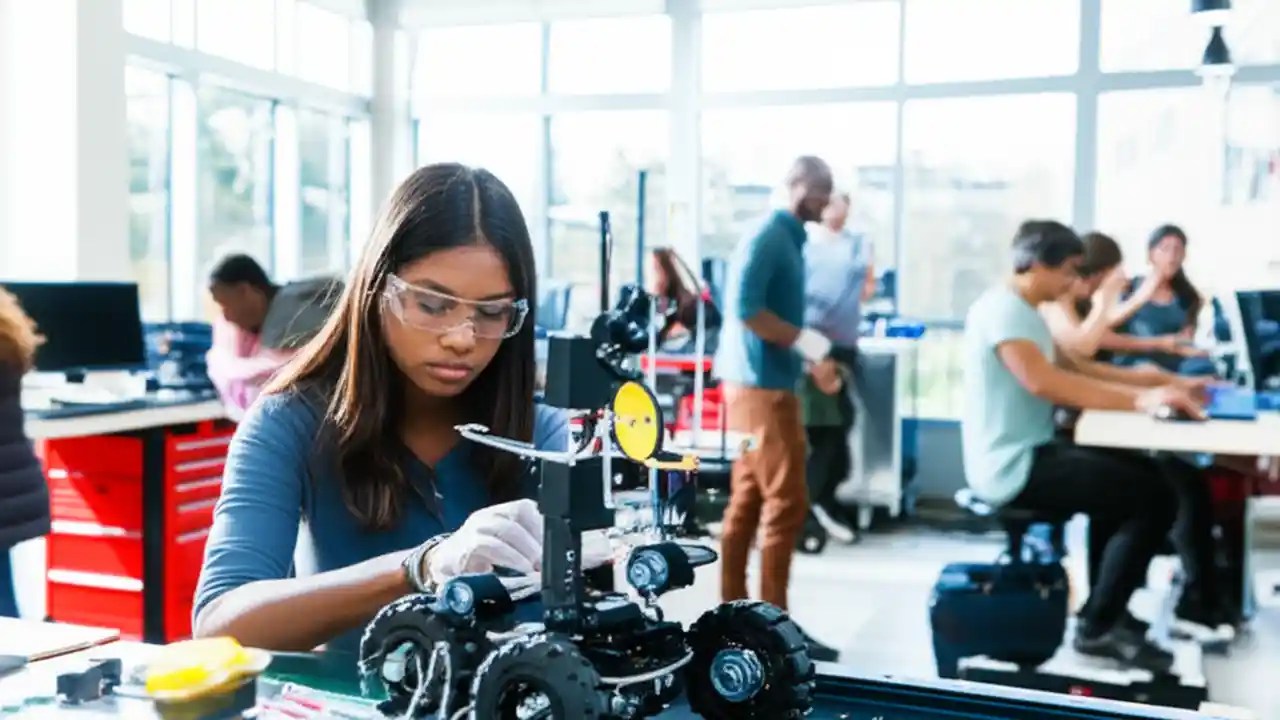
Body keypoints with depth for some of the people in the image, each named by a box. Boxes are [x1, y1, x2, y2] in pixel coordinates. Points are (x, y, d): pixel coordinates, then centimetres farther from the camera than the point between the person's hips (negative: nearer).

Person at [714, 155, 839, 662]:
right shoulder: (766, 238, -12)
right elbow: (744, 308, -22)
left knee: (747, 502, 11)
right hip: (760, 384, -10)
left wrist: (812, 357, 14)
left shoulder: (789, 239, 17)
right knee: (785, 504, -7)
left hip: (765, 381, 10)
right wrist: (810, 342, -21)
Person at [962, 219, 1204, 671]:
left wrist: (1147, 389, 2)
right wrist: (1139, 401, -33)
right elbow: (1043, 382, -30)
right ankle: (1099, 626, -1)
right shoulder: (1001, 310, -17)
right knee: (1154, 497, -11)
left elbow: (1074, 369, 15)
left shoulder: (1026, 313, 16)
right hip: (1012, 468, -11)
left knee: (1145, 473, 15)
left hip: (1029, 455, 11)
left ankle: (1108, 609, 18)